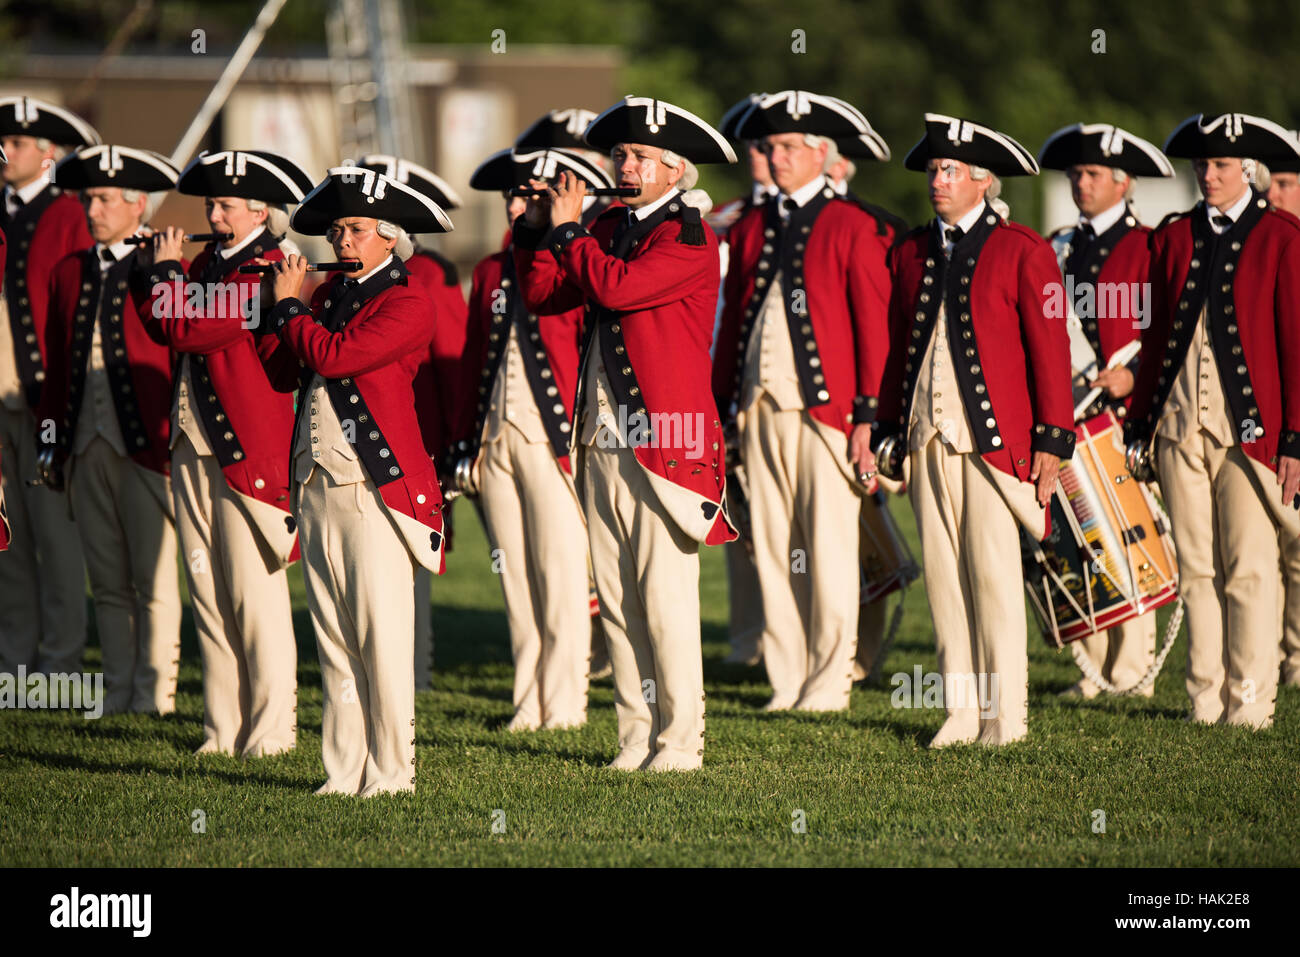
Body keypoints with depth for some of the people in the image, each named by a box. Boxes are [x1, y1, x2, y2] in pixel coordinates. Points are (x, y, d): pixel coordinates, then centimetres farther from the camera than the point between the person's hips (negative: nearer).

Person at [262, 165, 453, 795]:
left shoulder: (408, 305, -5)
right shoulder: (330, 297, 18)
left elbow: (335, 356, -17)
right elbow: (280, 372, 13)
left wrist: (289, 304, -3)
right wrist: (283, 303, 5)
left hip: (378, 487, -7)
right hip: (317, 483, 7)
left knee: (382, 636, -8)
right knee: (333, 637, 8)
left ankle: (390, 772, -4)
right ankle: (344, 771, 11)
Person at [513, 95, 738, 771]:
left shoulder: (687, 237, -7)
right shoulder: (610, 229, 16)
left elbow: (617, 286, -21)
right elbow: (542, 295, 16)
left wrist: (568, 228, -8)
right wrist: (538, 227, 5)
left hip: (664, 442, -7)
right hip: (602, 439, 7)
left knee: (666, 596, -7)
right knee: (617, 600, 7)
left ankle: (679, 740, -1)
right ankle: (636, 734, 12)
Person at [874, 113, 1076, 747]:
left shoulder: (1021, 250, -1)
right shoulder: (911, 253, 14)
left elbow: (1050, 348, -2)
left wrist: (1052, 439, -6)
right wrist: (888, 431, 13)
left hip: (994, 437, -5)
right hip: (928, 434, 5)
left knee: (994, 573, -5)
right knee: (943, 574, 4)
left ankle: (1004, 713, 1)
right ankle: (961, 711, 9)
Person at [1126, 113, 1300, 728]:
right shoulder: (1173, 237, 11)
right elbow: (1158, 333, 15)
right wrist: (1140, 420, 10)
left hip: (1249, 430, -4)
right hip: (1179, 425, 4)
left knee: (1248, 570, -4)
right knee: (1196, 570, 5)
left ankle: (1248, 704, 3)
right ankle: (1206, 701, 10)